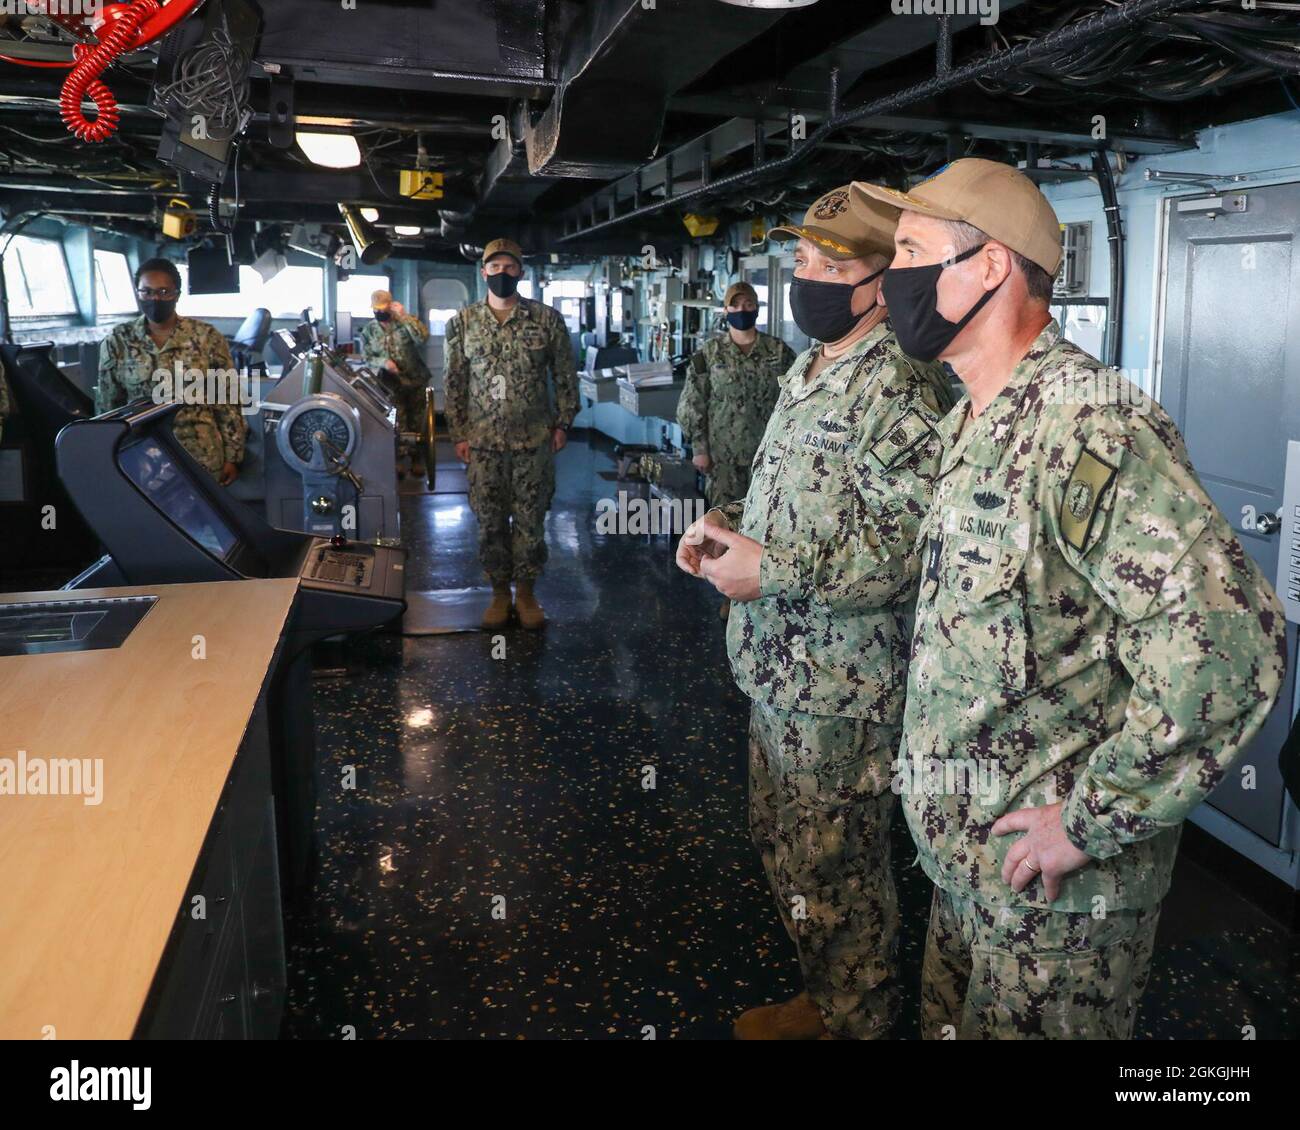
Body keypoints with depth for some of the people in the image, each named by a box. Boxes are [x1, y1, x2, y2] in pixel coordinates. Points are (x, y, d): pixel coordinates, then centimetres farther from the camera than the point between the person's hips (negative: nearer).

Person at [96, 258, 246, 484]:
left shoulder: (207, 337, -3)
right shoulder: (118, 342, 1)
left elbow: (227, 401, 0)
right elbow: (106, 407, 8)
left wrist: (232, 456, -2)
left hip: (201, 457, -1)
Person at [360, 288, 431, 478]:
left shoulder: (407, 322, -7)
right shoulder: (369, 331, 1)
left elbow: (423, 337, -24)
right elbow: (366, 357, 3)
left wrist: (404, 316, -25)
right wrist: (383, 362, -16)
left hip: (416, 381, -1)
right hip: (392, 384, 1)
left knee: (417, 423, 10)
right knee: (398, 426, -2)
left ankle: (417, 460, 24)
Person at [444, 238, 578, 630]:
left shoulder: (547, 319, -1)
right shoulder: (463, 322, 3)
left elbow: (565, 375, 4)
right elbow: (454, 382, 5)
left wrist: (563, 423, 0)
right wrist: (458, 434, 1)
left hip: (534, 440, -1)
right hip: (482, 442, 1)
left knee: (530, 520, 6)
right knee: (490, 521, 8)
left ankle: (526, 592, 22)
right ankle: (499, 592, 23)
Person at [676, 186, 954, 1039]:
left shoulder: (900, 386, -19)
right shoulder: (813, 370, 12)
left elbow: (909, 545, -27)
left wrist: (769, 570, -25)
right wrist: (726, 523, 4)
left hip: (842, 688, -10)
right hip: (779, 670, 10)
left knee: (834, 876, 7)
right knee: (788, 852, 23)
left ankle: (857, 1021, 30)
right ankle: (824, 1000, 43)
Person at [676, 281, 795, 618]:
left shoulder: (779, 351, 2)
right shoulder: (709, 353, 1)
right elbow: (693, 404, 2)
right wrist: (699, 448, -3)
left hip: (767, 452, 0)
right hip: (723, 454, 0)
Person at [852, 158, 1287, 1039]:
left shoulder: (1090, 427, -24)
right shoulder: (974, 422, 7)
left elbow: (1229, 644, -31)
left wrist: (1091, 819, -23)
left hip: (1053, 890, -8)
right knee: (949, 1025, 24)